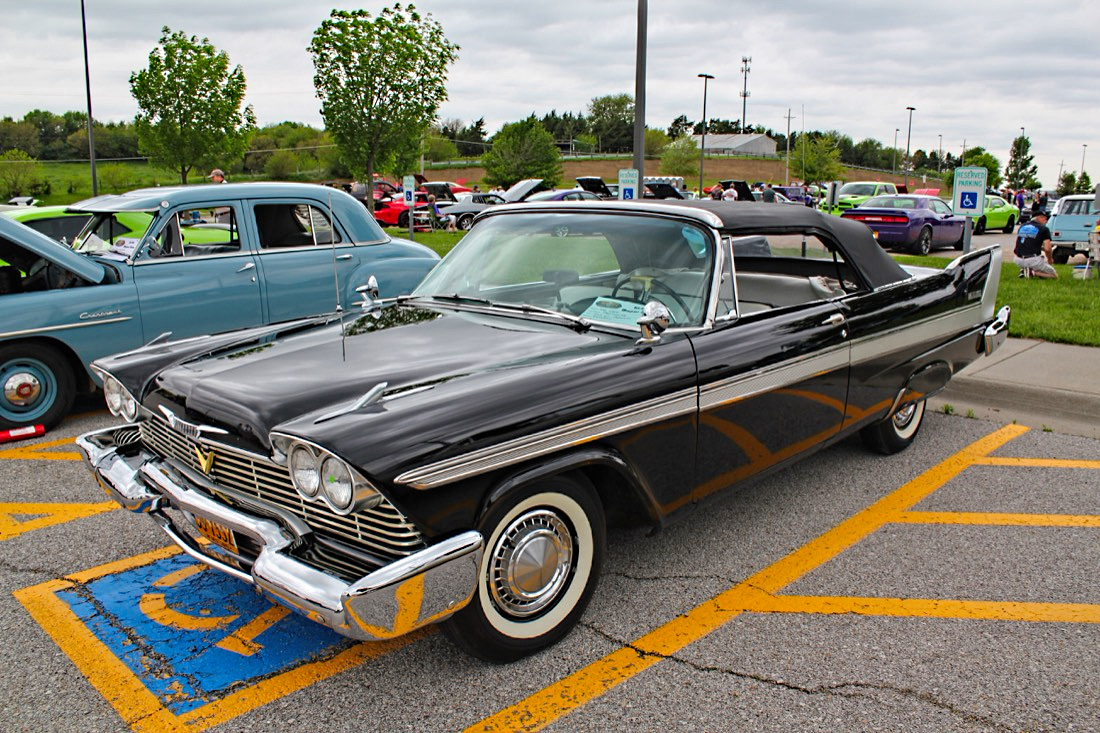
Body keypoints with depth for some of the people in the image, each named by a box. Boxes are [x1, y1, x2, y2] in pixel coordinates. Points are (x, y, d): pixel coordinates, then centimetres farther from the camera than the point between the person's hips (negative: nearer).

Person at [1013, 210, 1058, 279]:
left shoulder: (1022, 226, 17)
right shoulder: (1044, 229, 0)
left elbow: (1017, 244, 20)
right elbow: (1047, 249, -7)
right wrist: (1050, 259, 12)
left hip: (1018, 261, 6)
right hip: (1033, 260, -6)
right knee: (1054, 276, 11)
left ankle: (1025, 270, 9)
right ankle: (1032, 273, -13)